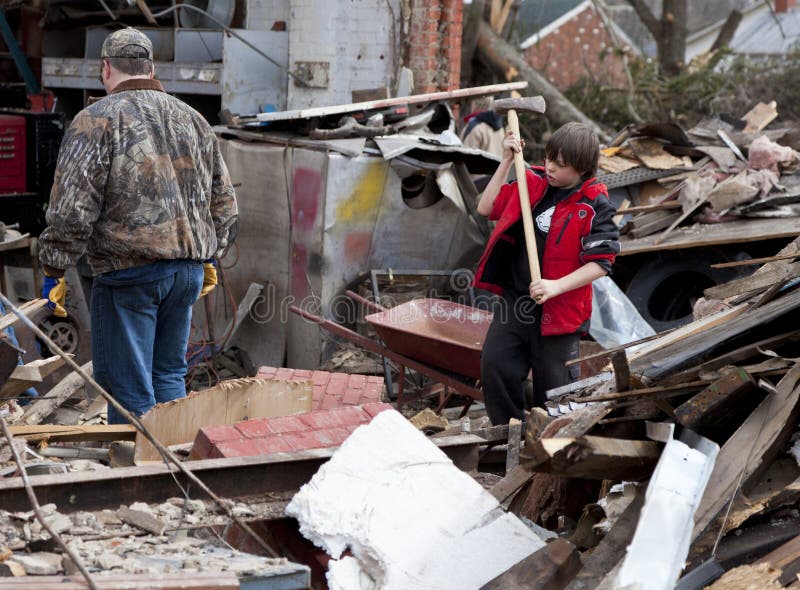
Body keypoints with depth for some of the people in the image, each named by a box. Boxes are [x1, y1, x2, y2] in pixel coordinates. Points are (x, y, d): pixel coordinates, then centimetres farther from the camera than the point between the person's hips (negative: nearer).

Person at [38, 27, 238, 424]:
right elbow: (223, 202, 19)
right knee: (169, 373, 17)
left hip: (129, 272, -6)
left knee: (128, 389, -1)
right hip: (189, 270, 6)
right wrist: (209, 257, 31)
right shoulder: (192, 120, 13)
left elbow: (72, 207, -13)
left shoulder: (96, 120, -7)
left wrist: (54, 270, -6)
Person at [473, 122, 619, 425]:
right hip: (516, 298, 5)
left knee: (553, 383, 4)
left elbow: (600, 262, -14)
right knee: (495, 365, -3)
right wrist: (507, 161, -2)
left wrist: (556, 286, -24)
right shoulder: (533, 183, 3)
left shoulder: (595, 206, -11)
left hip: (560, 309, -4)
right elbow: (486, 208, 5)